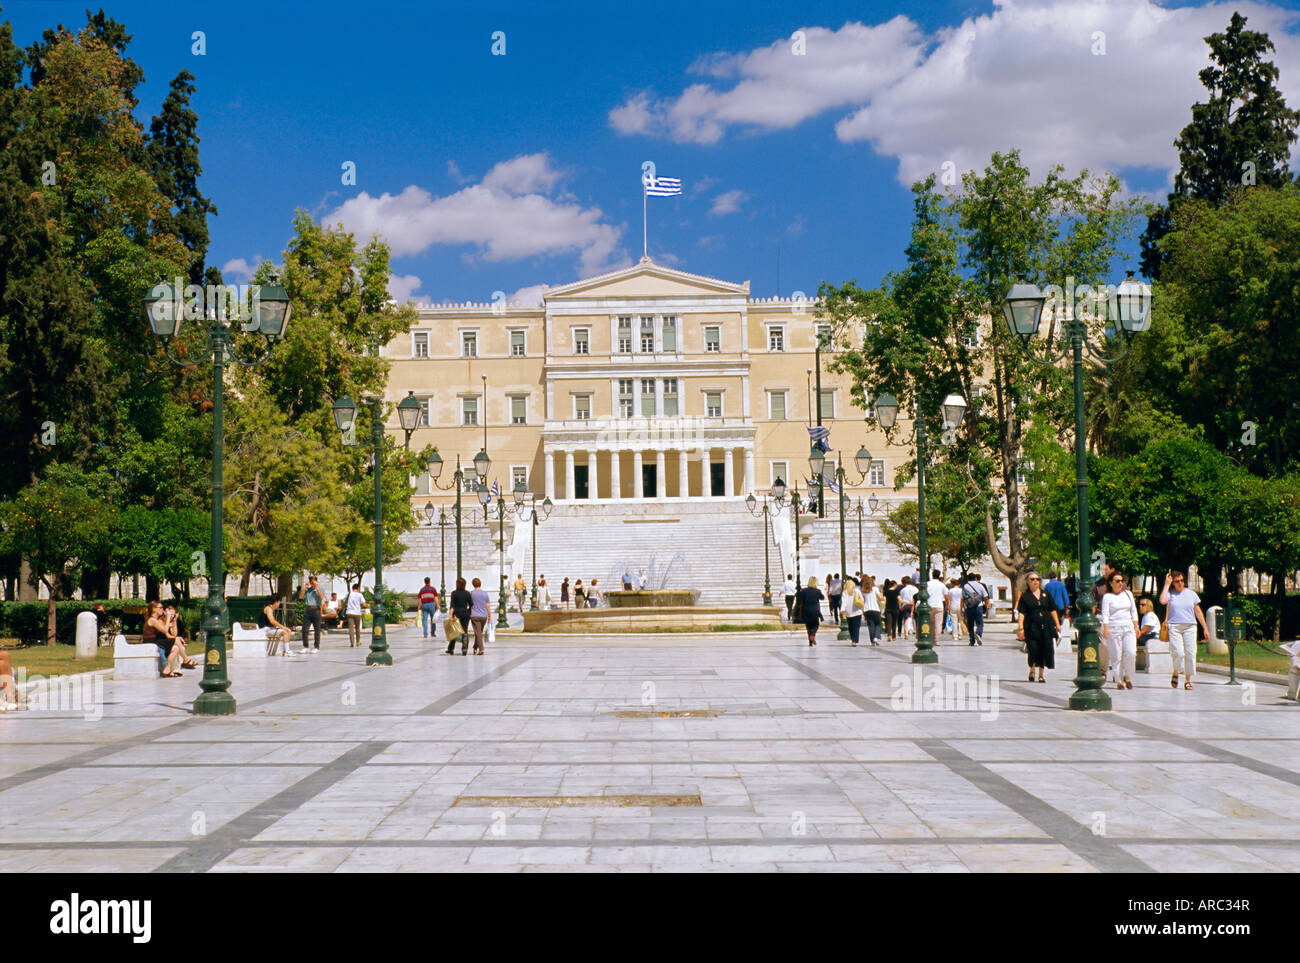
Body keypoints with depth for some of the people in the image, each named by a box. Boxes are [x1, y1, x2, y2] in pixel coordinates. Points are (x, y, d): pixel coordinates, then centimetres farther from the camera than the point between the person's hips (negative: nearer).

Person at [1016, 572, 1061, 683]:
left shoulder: (1046, 595, 13)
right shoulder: (1025, 596, 3)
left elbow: (1052, 611, 16)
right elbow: (1021, 613, -2)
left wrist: (1057, 624, 12)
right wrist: (1020, 627, -11)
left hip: (1046, 626, 3)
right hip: (1032, 627, -3)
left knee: (1045, 650, 1)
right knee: (1033, 649, -8)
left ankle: (1041, 674, 13)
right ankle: (1032, 670, 16)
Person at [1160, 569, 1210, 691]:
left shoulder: (1191, 594, 14)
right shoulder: (1170, 594, 6)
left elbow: (1198, 612, 17)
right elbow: (1162, 601, -18)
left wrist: (1205, 628, 13)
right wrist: (1167, 584, -8)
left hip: (1189, 627, 3)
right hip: (1174, 626, -2)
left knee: (1190, 653, -5)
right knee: (1178, 653, -15)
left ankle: (1187, 680, 5)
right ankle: (1175, 673, 13)